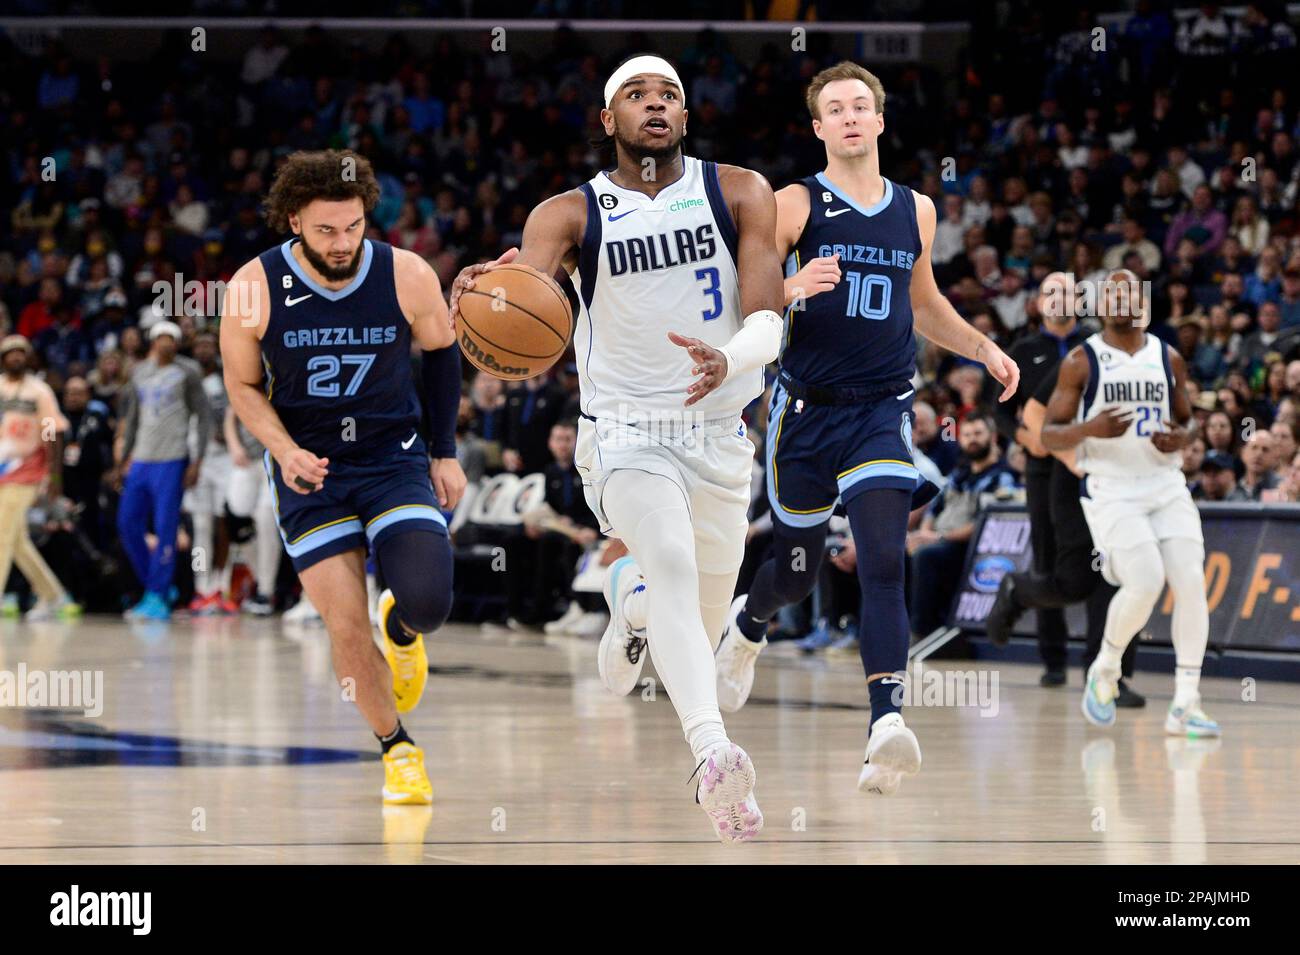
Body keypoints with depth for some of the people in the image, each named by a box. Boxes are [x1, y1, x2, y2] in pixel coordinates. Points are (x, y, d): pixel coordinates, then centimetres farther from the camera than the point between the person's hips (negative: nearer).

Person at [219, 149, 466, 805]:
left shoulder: (407, 276, -13)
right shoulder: (255, 289, -14)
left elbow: (442, 353, 7)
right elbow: (243, 386, 1)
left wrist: (445, 452, 8)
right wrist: (285, 451, -16)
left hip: (394, 459, 0)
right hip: (309, 470, 0)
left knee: (427, 601, -18)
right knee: (346, 624, -8)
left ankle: (401, 629, 22)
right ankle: (397, 750, 15)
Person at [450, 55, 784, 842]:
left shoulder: (740, 194, -3)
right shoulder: (572, 214, -6)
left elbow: (768, 321, -12)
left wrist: (729, 359, -35)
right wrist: (483, 297, -48)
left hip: (720, 435, 3)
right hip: (625, 431, -3)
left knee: (705, 623, 16)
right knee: (672, 561, -31)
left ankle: (632, 601, 54)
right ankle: (713, 754, -46)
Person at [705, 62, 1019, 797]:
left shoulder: (916, 211, 9)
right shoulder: (795, 205, -4)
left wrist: (984, 348, 15)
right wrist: (790, 290, -31)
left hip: (884, 410, 1)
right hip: (808, 408, -1)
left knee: (884, 561, -19)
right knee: (798, 571, 13)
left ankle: (887, 723, -30)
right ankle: (749, 624, 49)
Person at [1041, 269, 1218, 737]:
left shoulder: (1168, 358, 9)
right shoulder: (1081, 361, -1)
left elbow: (1187, 420, 20)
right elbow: (1049, 435, -3)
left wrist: (1182, 438, -5)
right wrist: (1090, 429, -23)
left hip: (1166, 485, 4)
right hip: (1110, 490, -4)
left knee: (1191, 582, -11)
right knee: (1145, 583, -20)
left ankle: (1185, 705, -5)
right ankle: (1103, 671, 7)